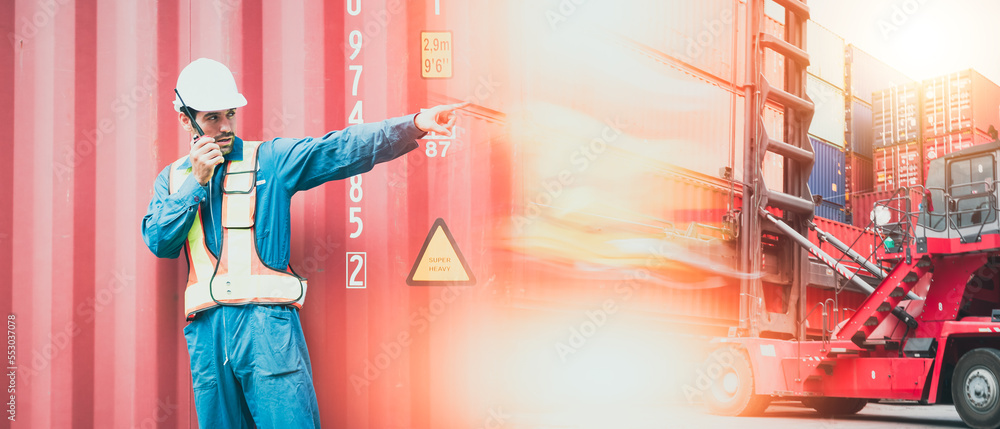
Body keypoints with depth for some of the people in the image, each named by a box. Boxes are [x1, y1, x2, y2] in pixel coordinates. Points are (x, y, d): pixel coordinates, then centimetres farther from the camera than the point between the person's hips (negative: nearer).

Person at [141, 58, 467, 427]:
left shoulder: (270, 160, 7)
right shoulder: (173, 178, 16)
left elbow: (341, 148, -6)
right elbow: (159, 241, 3)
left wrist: (414, 125, -18)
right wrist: (196, 182, -3)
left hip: (268, 326, -3)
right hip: (206, 331, 3)